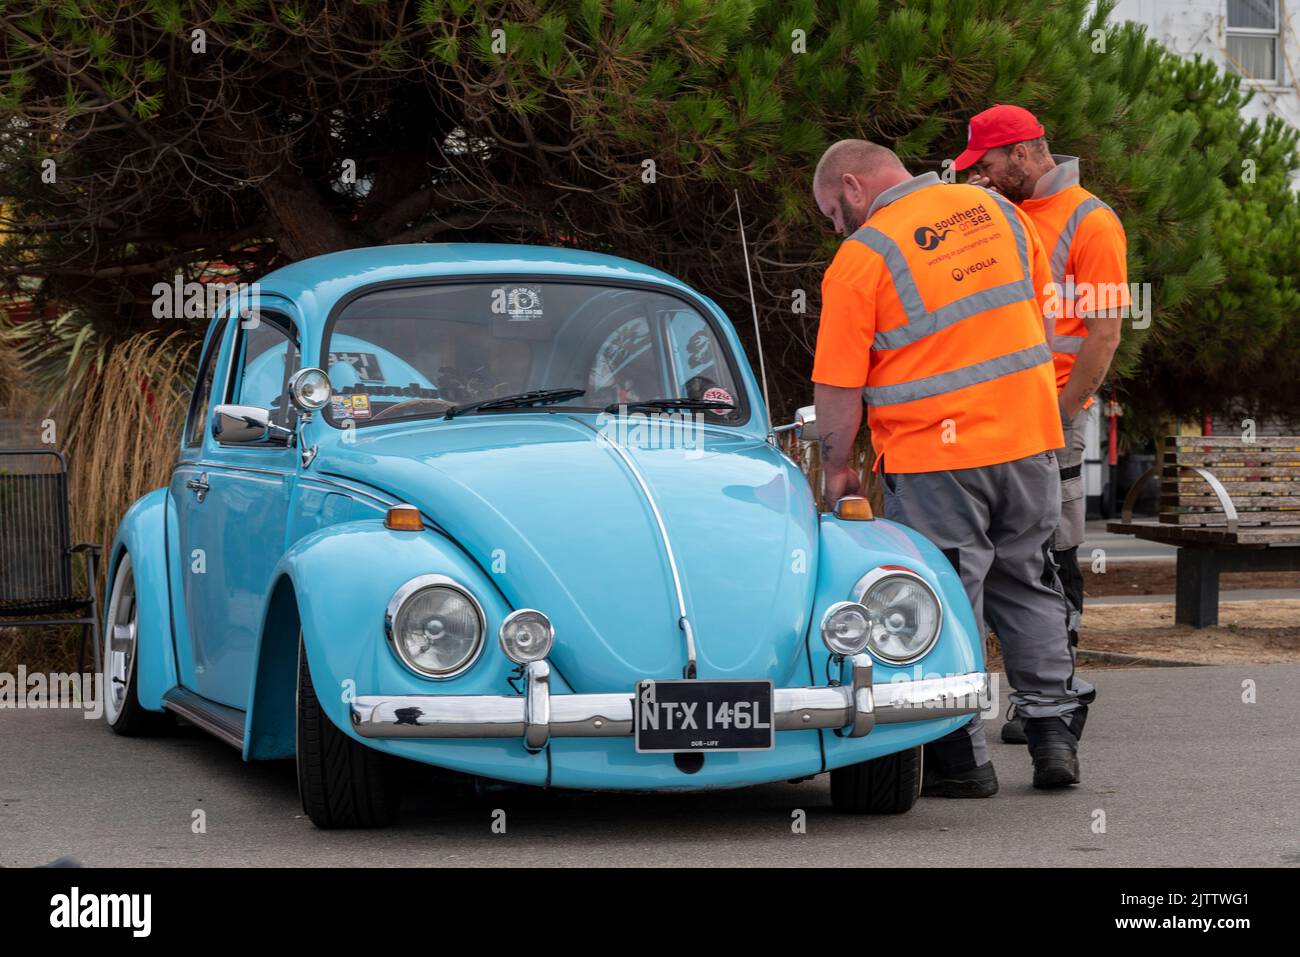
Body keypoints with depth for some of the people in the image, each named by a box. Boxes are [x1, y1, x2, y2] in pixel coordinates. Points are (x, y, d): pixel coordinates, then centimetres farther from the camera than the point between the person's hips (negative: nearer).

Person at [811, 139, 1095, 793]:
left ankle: (961, 757, 6)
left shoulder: (860, 258, -11)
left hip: (932, 458, -6)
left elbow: (838, 386, -10)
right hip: (1029, 437, 6)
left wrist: (835, 470, 2)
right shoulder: (996, 211, 6)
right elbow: (1041, 308, 16)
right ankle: (1054, 733, 16)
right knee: (1027, 587, 17)